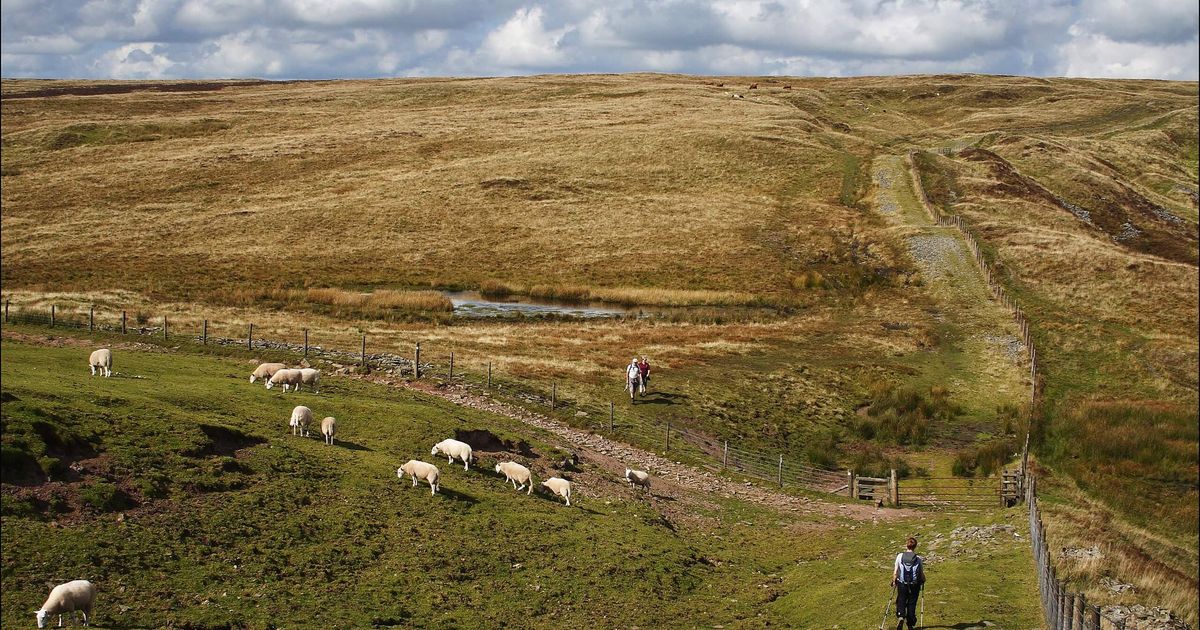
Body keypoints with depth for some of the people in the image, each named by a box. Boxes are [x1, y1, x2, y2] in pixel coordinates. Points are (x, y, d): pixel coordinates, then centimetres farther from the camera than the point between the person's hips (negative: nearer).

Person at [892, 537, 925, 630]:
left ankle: (901, 617, -15)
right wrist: (923, 581, 19)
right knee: (912, 604, 15)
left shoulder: (900, 556, -8)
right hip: (914, 586, 0)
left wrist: (894, 581, 10)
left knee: (901, 602, 13)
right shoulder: (918, 559, -9)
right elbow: (922, 574, -3)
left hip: (902, 584, 0)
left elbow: (895, 572, -5)